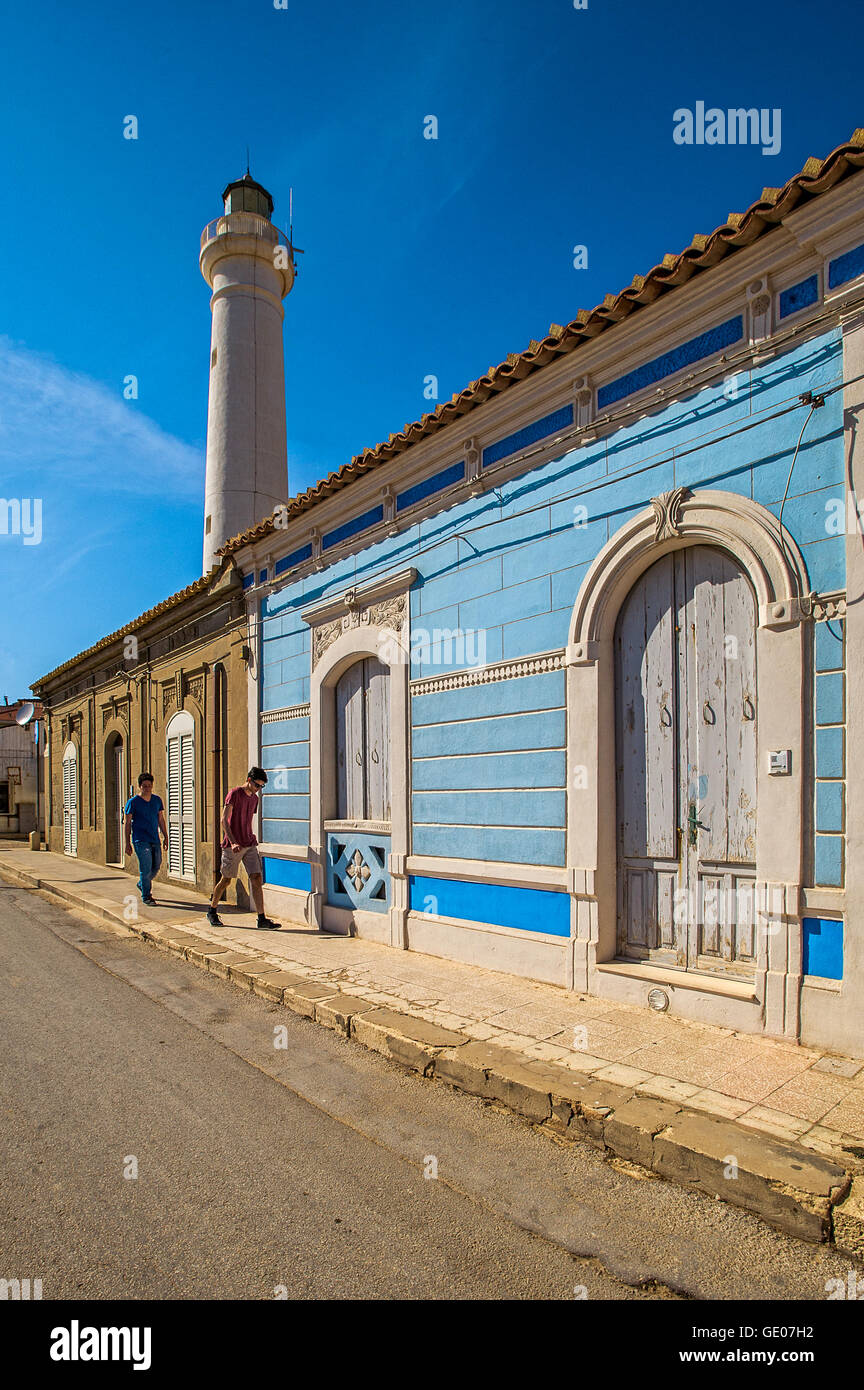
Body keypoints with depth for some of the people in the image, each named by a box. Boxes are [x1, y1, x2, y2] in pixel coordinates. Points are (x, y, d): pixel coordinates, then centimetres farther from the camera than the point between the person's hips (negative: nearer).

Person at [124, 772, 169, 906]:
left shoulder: (157, 800, 10)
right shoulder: (133, 802, -4)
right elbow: (127, 823, -2)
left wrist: (165, 836, 14)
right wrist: (127, 843, -5)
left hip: (155, 840, 5)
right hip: (140, 840, -5)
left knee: (156, 867, 11)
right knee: (146, 868, -10)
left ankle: (142, 885, 38)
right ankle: (146, 896, 2)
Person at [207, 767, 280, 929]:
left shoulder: (254, 798, 13)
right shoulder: (234, 793, -8)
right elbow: (224, 820, -15)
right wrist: (233, 842, -24)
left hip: (250, 846, 5)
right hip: (232, 847, -5)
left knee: (257, 879, -5)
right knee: (226, 880, 6)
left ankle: (262, 919, -5)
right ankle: (212, 912, 28)